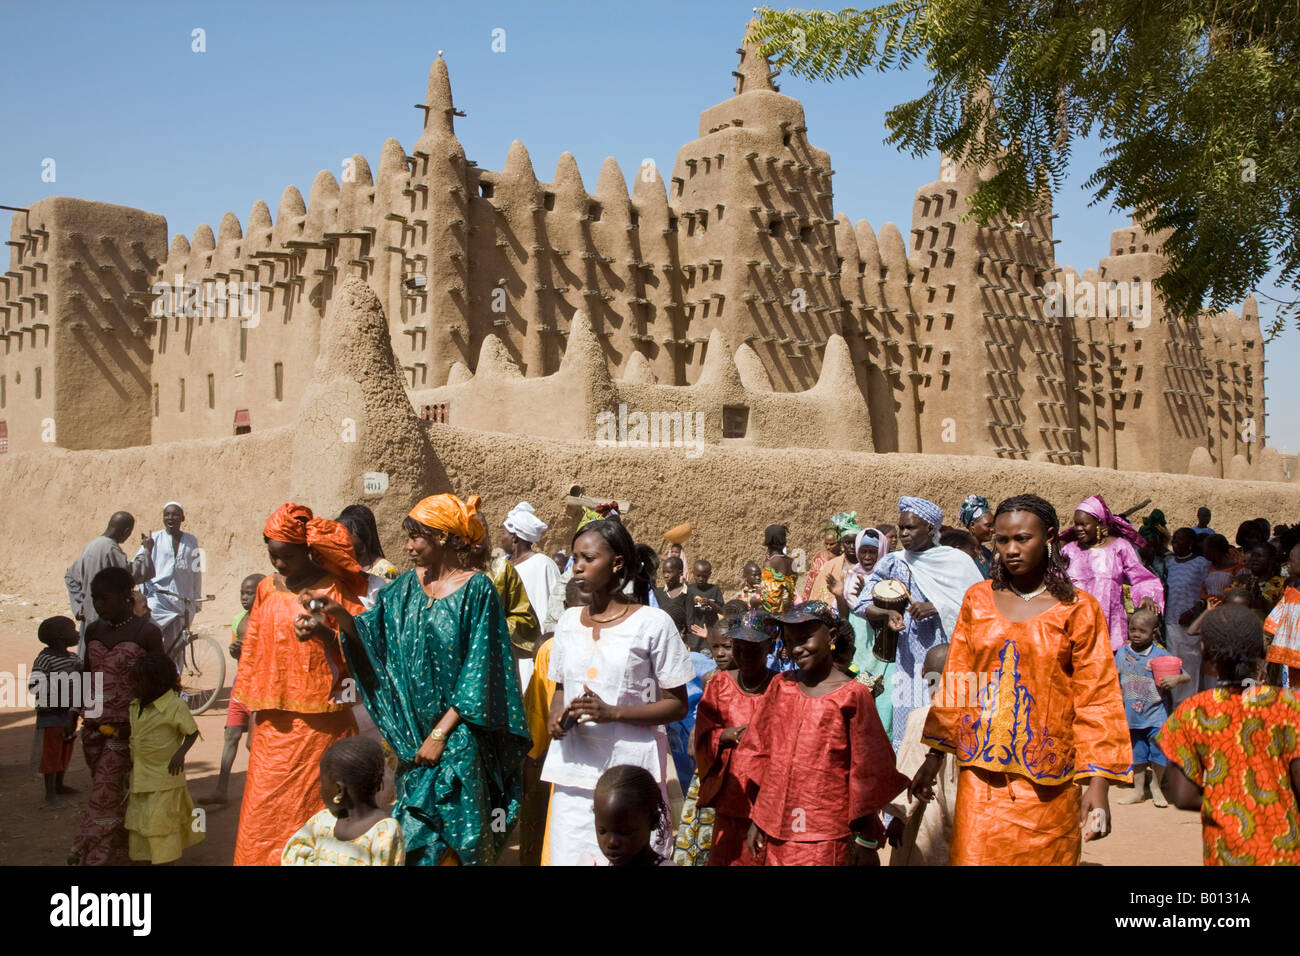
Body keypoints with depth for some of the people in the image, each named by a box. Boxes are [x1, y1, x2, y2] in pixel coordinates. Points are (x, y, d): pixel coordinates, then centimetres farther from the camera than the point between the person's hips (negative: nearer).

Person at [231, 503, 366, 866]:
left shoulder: (333, 589, -5)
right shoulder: (267, 589, 9)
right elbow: (253, 655, 17)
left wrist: (325, 633, -23)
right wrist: (254, 712, 16)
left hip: (319, 723, -4)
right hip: (274, 724, 4)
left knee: (311, 807, 1)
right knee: (263, 811, 3)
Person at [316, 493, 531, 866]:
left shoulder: (476, 590, -11)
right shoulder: (408, 586, 6)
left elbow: (478, 673, -13)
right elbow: (369, 634, 2)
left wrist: (441, 733, -14)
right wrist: (341, 614, -18)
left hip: (458, 738, -5)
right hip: (414, 733, 5)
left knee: (452, 834, 0)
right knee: (414, 838, 10)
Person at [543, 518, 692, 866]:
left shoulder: (652, 623, -5)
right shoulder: (568, 621, 10)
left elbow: (677, 705, -5)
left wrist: (612, 712, -17)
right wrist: (556, 717, -2)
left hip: (631, 771, -4)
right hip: (574, 769, 4)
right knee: (571, 854, 3)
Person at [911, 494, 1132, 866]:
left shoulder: (1079, 609, -1)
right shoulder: (978, 600, 6)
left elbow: (1096, 697, -3)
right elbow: (955, 683, 10)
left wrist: (1098, 782, -9)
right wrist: (935, 755, 7)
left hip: (1047, 781, -2)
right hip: (982, 772, 2)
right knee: (975, 857, -1)